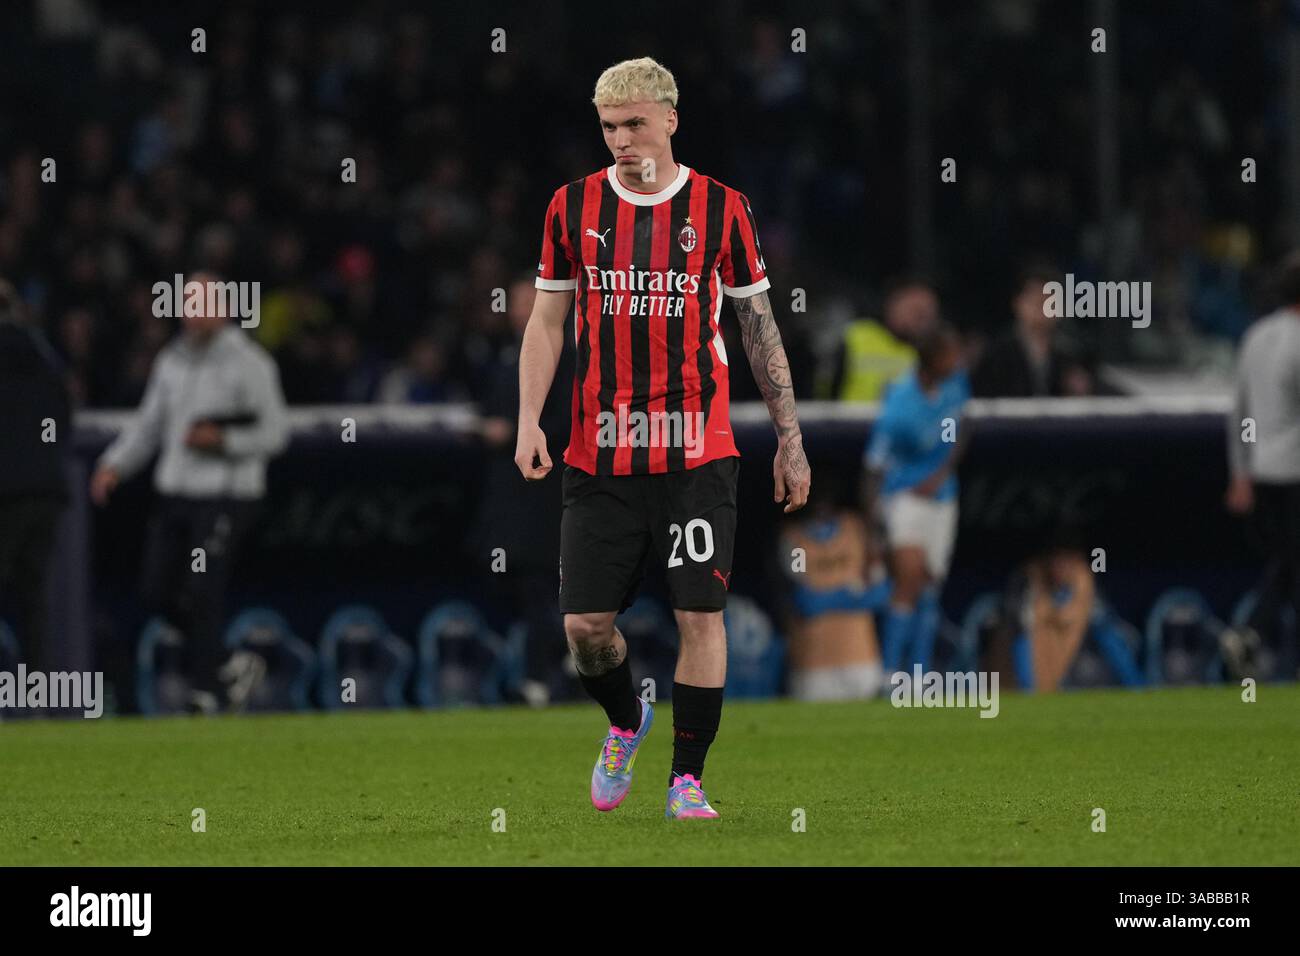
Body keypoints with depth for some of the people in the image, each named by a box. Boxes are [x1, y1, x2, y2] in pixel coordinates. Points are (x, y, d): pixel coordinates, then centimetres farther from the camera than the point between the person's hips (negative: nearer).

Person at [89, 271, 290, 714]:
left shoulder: (249, 363, -5)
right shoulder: (171, 361, 13)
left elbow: (274, 433, -5)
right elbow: (148, 424, 19)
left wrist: (224, 440, -19)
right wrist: (114, 466, 6)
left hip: (225, 495, -7)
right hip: (174, 492, 7)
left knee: (202, 593, -12)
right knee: (159, 594, 4)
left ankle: (206, 690, -2)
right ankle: (228, 665, 20)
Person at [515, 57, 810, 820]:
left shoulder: (721, 208, 1)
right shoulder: (574, 206, 5)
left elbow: (761, 328, 7)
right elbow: (547, 322, 11)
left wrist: (790, 440, 6)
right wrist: (529, 420, -1)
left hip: (696, 455, -2)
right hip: (599, 459, 2)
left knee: (701, 613, -8)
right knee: (585, 623, 0)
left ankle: (688, 779, 3)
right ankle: (626, 723, 31)